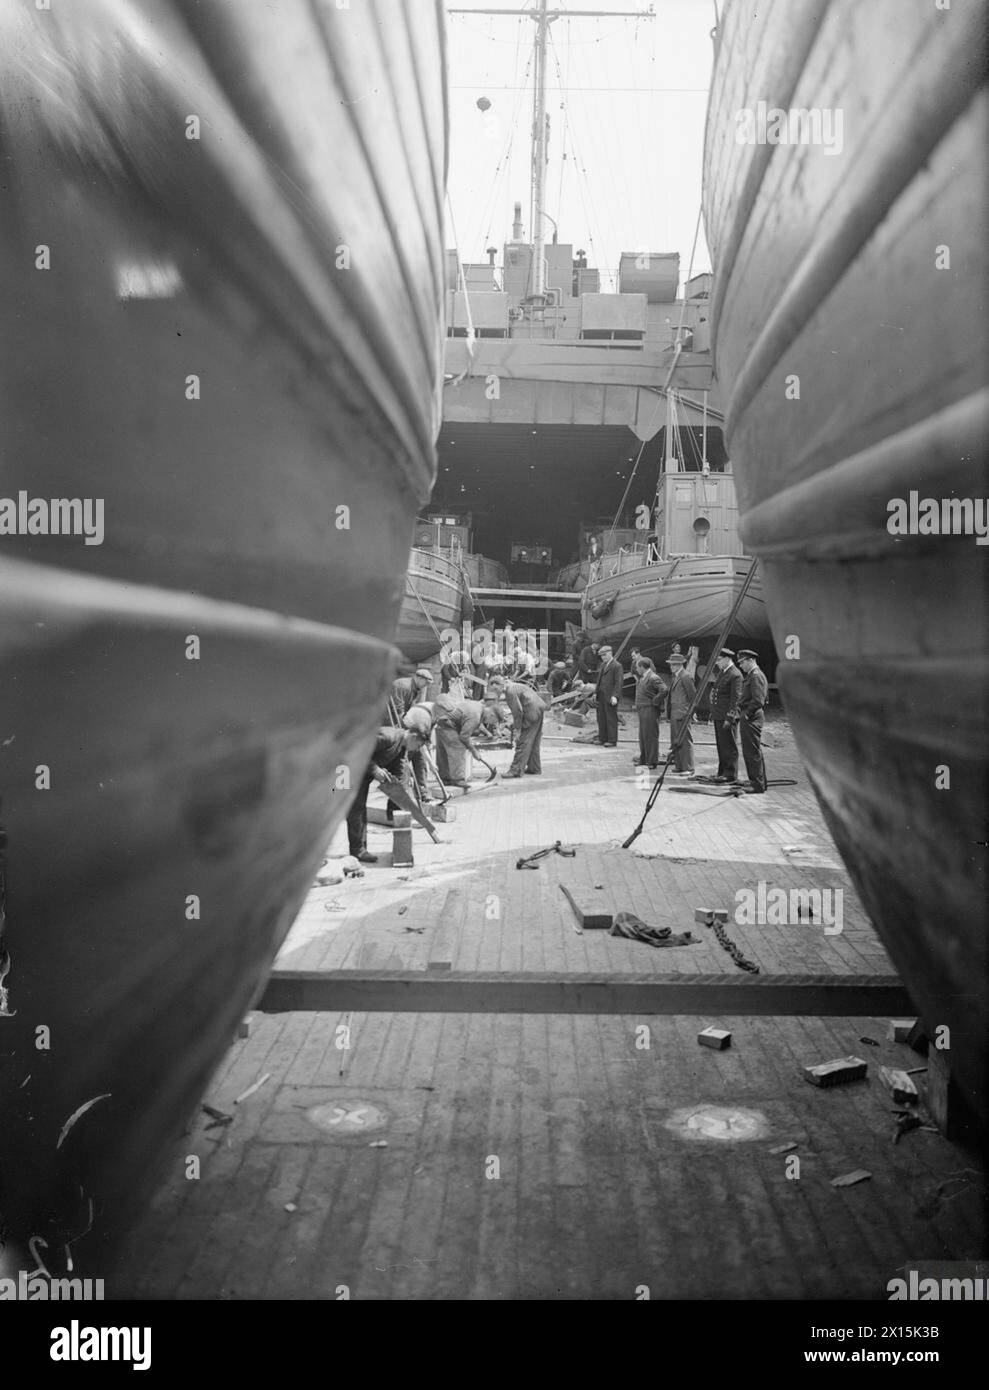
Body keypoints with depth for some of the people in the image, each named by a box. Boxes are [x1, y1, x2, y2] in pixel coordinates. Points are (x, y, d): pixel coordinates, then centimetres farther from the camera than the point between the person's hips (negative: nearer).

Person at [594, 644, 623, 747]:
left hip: (610, 697, -8)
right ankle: (602, 739, 20)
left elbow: (618, 683, -15)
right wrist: (596, 692, 18)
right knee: (601, 718, 11)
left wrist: (615, 696, -22)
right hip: (601, 696, 8)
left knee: (611, 719, -3)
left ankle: (612, 741, 2)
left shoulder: (617, 666, -11)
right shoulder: (603, 664, 16)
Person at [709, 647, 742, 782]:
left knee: (729, 746, -4)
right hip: (718, 716, 10)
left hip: (727, 717, -10)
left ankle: (731, 775, 1)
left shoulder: (735, 675, -14)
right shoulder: (721, 672, 16)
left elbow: (735, 699, -17)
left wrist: (729, 718, -19)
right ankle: (722, 772, 22)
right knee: (721, 746, 14)